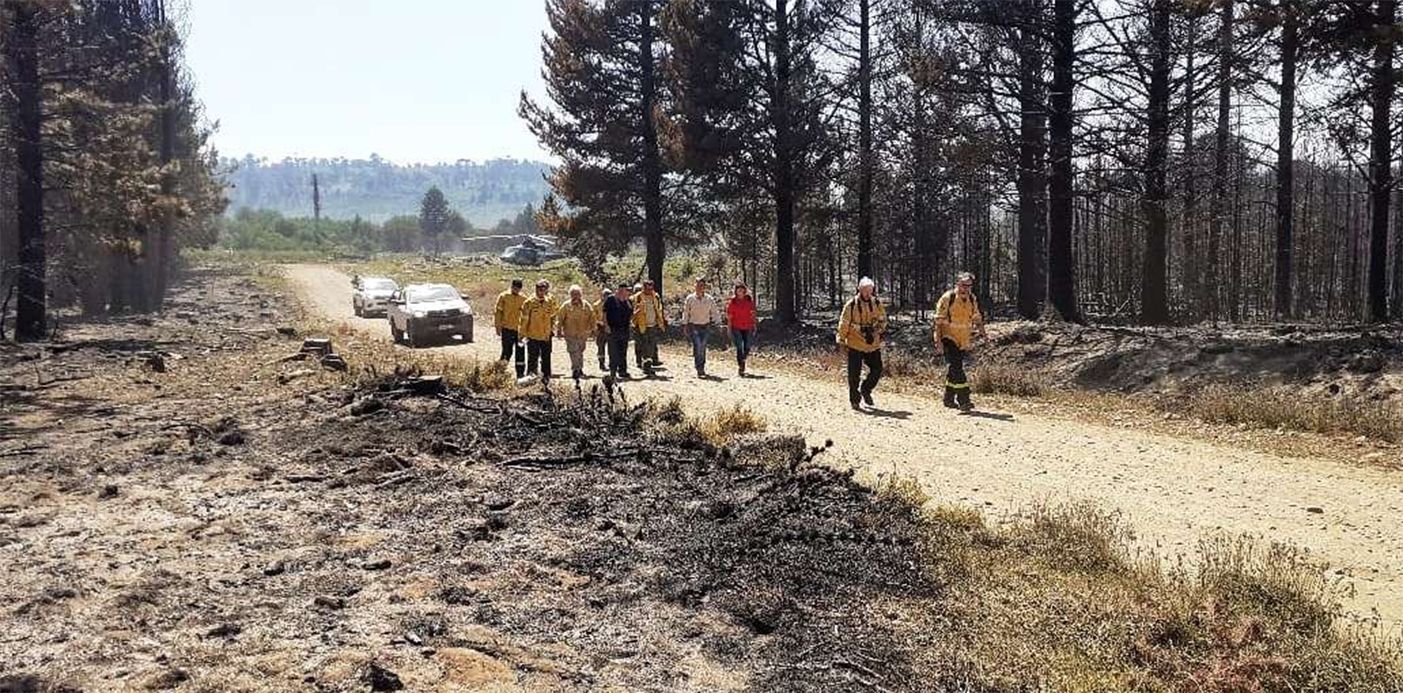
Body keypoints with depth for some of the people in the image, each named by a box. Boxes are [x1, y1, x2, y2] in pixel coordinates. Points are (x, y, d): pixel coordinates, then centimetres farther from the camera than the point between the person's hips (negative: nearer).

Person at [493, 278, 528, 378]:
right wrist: (498, 327, -4)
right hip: (507, 329, -3)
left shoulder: (523, 299, 7)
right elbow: (497, 312, 0)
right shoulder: (503, 296, -2)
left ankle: (520, 373, 10)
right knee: (507, 351, -1)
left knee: (520, 351, 2)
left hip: (519, 329, 3)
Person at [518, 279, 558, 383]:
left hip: (546, 337, 3)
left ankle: (546, 378, 18)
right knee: (532, 360, -1)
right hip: (533, 337, -3)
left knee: (546, 359, 9)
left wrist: (552, 329, 12)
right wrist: (522, 334, -3)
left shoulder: (550, 302, 5)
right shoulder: (530, 302, -6)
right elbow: (524, 319, -3)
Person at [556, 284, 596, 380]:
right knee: (574, 351, -12)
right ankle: (576, 370, -9)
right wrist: (559, 330, -2)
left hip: (583, 333, 3)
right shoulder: (566, 306, -2)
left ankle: (579, 369, 26)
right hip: (570, 333, -3)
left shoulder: (586, 306, 4)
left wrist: (592, 330, 11)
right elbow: (559, 318, 1)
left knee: (580, 352, 13)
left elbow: (592, 318, 11)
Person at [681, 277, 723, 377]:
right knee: (697, 346, -15)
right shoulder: (690, 298, -3)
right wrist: (684, 325, 4)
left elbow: (715, 311, 9)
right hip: (693, 326, -2)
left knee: (703, 347, 5)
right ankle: (699, 369, -15)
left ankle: (702, 368, 18)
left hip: (705, 327, 2)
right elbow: (685, 313, 4)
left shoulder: (709, 299, 1)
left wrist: (717, 322, 0)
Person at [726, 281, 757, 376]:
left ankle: (742, 362, 31)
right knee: (739, 348, -7)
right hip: (737, 328, -2)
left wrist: (754, 327, 4)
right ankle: (741, 368, -3)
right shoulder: (732, 302, -2)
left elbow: (752, 314, 8)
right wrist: (730, 330, -2)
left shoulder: (749, 300, 4)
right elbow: (729, 317, 0)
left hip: (747, 328, 2)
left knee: (747, 348, 4)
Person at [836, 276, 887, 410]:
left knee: (877, 370, 2)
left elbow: (883, 320, 18)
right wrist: (841, 340, -4)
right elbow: (844, 324, -3)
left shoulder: (877, 304, 3)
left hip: (873, 345, 4)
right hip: (855, 345, -4)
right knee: (854, 374, 0)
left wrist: (879, 329, 2)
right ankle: (854, 400, 12)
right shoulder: (851, 305, -8)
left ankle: (865, 390, 27)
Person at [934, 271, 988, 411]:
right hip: (948, 338, -6)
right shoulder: (947, 298, -12)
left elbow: (977, 318, 19)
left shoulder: (972, 300, 6)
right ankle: (963, 400, -20)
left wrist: (982, 333, 2)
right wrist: (938, 341, -17)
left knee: (955, 369, 12)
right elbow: (938, 321, -12)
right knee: (956, 367, -17)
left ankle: (949, 399, 24)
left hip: (963, 341, 6)